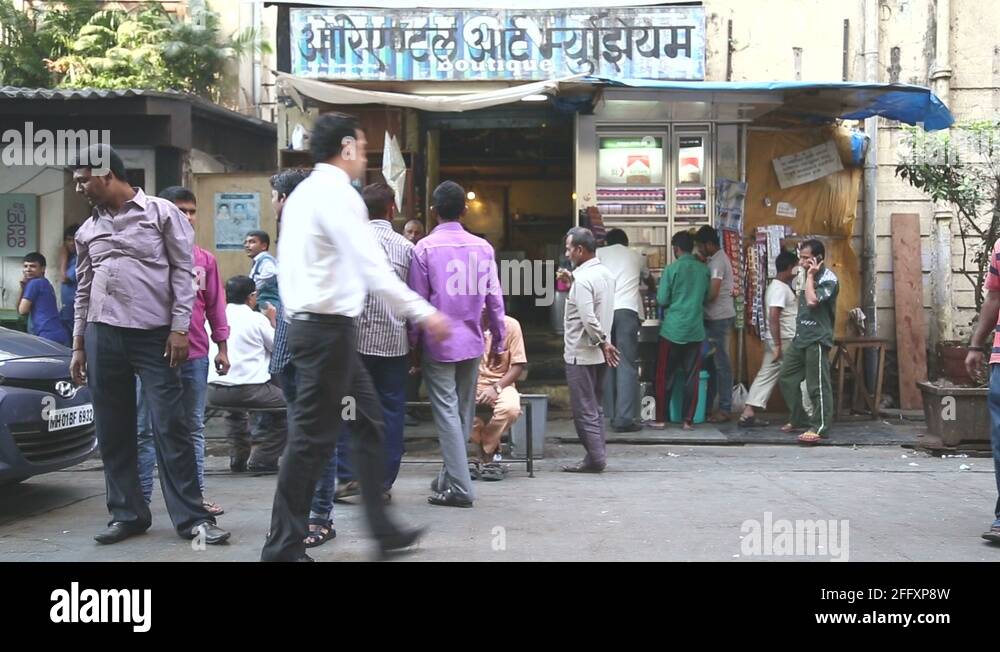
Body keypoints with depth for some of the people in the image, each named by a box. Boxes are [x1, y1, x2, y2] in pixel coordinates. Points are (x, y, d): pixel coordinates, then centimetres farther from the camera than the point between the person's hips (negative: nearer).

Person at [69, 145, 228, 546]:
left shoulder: (161, 212, 2)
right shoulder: (88, 230, 17)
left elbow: (183, 271, -2)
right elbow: (83, 290, 20)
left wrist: (179, 328, -9)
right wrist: (78, 345, 15)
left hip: (153, 334, -5)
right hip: (102, 335, 5)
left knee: (170, 427, -6)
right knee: (113, 432, 6)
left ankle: (192, 518, -1)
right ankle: (127, 514, 16)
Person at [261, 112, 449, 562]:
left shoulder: (303, 193, 17)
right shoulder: (337, 194, -14)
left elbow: (288, 260, 19)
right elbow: (371, 266, -21)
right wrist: (423, 313, -19)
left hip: (310, 322, 10)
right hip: (328, 327, -10)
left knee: (369, 423, 14)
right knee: (314, 437, -4)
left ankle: (383, 531, 19)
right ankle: (284, 547, 4)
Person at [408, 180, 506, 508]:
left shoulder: (424, 248, -8)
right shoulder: (483, 247, 1)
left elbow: (418, 300, -6)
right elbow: (494, 298, 3)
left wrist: (414, 344, 4)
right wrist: (499, 340, 13)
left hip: (438, 343, -4)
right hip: (471, 343, 4)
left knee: (447, 413, -2)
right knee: (464, 412, 14)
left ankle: (459, 487, -6)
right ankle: (448, 477, 25)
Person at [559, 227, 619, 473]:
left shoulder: (583, 279, -20)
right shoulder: (605, 273, 8)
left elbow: (588, 319, -26)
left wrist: (603, 342, -15)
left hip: (581, 354, -9)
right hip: (598, 354, 9)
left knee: (584, 410, -1)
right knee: (595, 408, 15)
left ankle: (595, 459, 1)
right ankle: (597, 457, 18)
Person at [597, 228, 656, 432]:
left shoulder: (599, 253, 18)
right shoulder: (636, 256, 21)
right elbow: (649, 280, 40)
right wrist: (653, 289, 63)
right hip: (627, 311, -1)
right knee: (627, 365, -3)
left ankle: (613, 415, 12)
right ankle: (624, 419, -9)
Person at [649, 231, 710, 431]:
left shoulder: (672, 269, -9)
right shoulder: (704, 270, 3)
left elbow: (662, 300, -7)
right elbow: (706, 298, 13)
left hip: (673, 330, -3)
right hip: (696, 330, 3)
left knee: (665, 376, 5)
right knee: (692, 377, 7)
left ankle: (661, 418, 7)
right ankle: (688, 420, 7)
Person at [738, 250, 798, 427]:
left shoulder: (778, 286, 15)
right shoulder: (780, 288, -17)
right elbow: (773, 317, -24)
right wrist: (778, 345, -25)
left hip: (780, 341, 10)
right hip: (783, 341, -10)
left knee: (766, 376, 6)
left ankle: (748, 414, 1)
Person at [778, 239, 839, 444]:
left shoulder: (828, 279, -11)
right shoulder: (810, 276, 15)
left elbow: (812, 301, -26)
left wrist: (810, 276, -16)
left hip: (817, 339, -9)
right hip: (800, 337, 9)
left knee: (818, 384, -6)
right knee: (787, 377, 11)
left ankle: (820, 427, 0)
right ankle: (799, 419, 23)